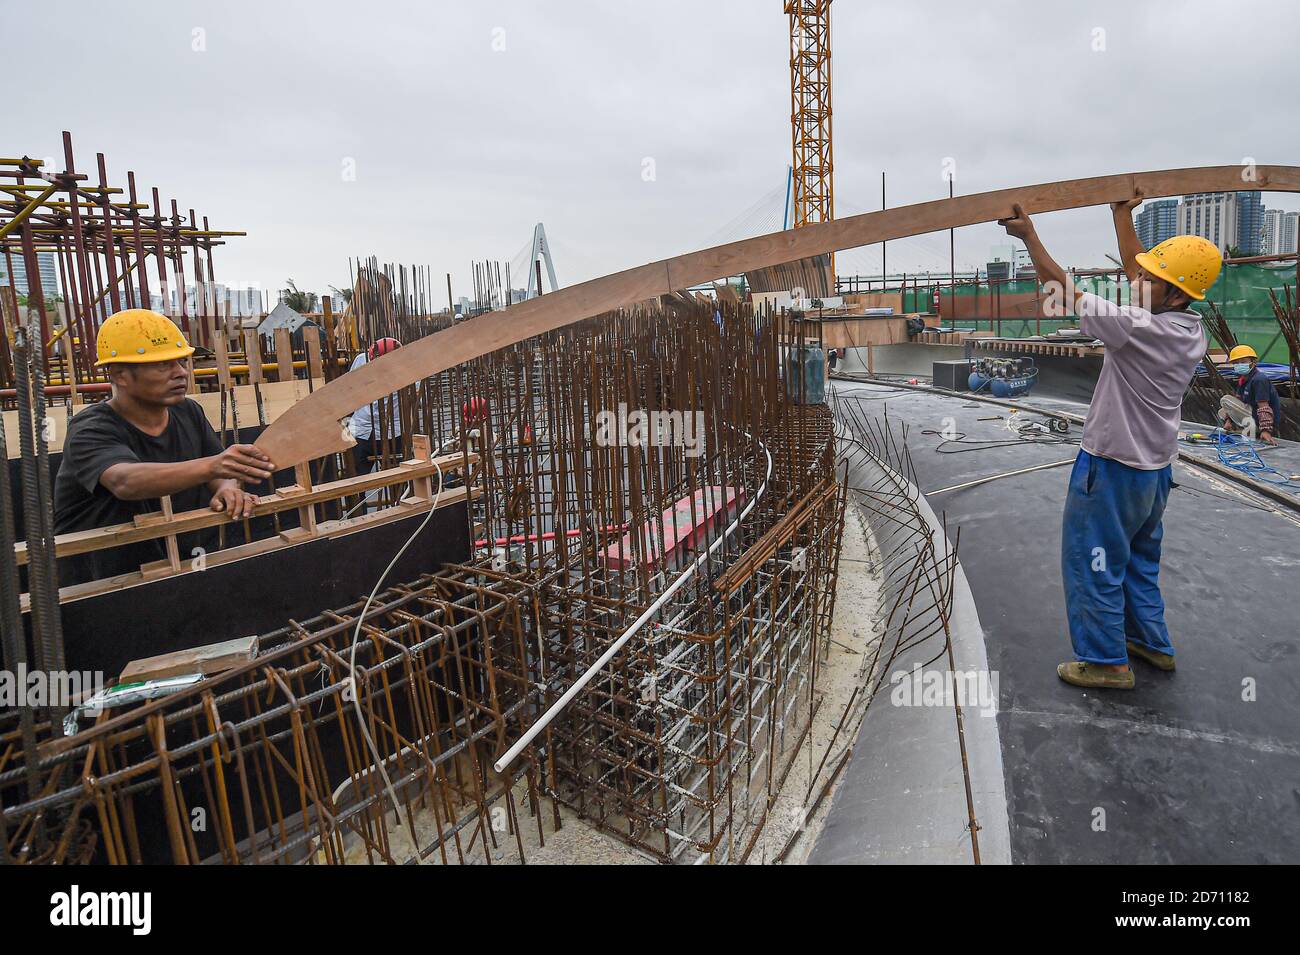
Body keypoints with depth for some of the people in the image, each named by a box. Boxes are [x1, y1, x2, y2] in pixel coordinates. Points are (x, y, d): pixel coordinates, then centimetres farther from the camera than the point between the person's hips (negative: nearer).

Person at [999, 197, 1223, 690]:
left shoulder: (1141, 330, -26)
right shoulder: (1192, 330, -2)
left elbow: (1065, 290, -19)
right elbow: (1134, 269, 12)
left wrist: (1029, 235, -9)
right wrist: (1123, 214, 20)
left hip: (1111, 470, -9)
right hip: (1156, 469, 9)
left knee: (1092, 564, 5)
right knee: (1139, 561, 24)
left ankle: (1106, 660, 15)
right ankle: (1150, 642, 37)